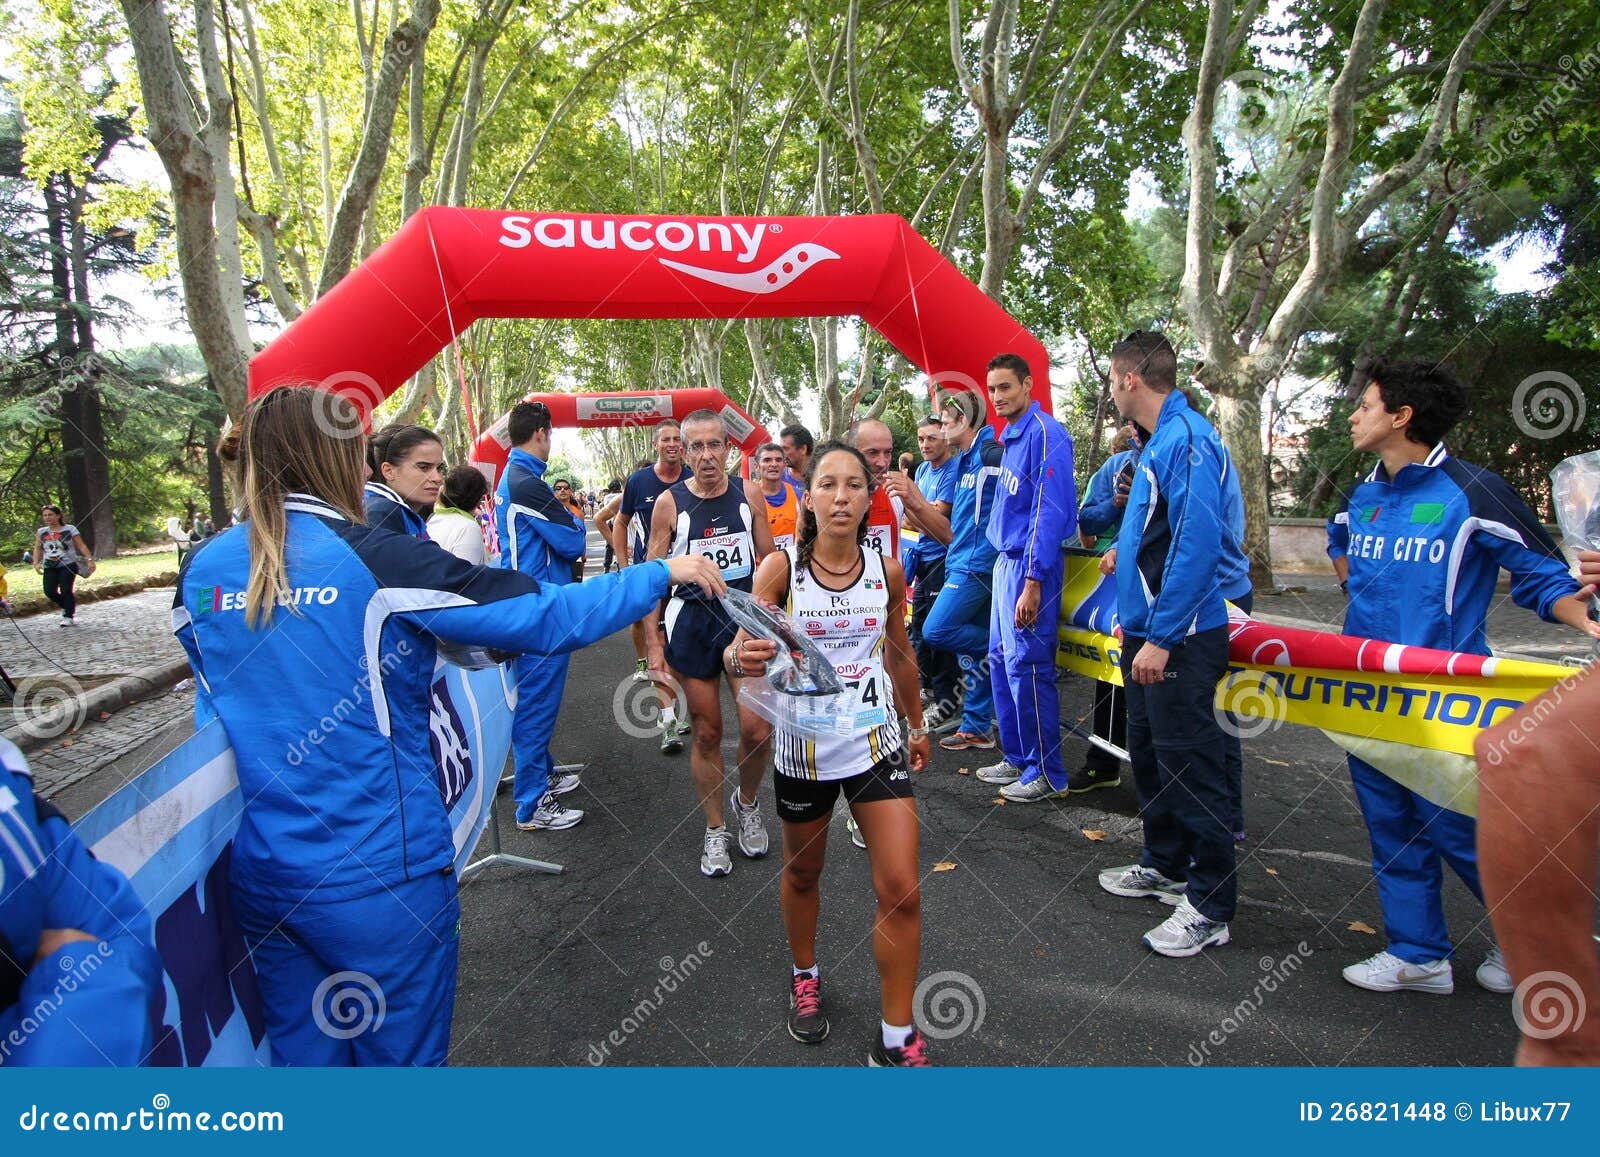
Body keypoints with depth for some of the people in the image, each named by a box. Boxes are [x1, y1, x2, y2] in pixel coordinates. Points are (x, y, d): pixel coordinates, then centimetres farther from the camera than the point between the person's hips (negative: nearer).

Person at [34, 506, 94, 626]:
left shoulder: (70, 529, 0)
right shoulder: (41, 532, 10)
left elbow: (81, 546, -1)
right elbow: (37, 549, 12)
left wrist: (90, 560, -9)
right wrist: (36, 563, -2)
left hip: (67, 565, -4)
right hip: (49, 567, 4)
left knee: (66, 591, -11)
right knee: (49, 591, -7)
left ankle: (69, 617, 0)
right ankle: (68, 607, 20)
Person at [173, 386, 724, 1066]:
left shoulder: (200, 571, 0)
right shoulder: (374, 559, -18)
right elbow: (545, 615, -16)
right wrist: (664, 573, -5)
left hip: (255, 873, 6)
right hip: (380, 873, -6)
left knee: (303, 1052, 23)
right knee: (403, 1055, 14)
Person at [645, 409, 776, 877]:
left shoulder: (748, 494, 0)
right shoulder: (669, 503, -5)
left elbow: (769, 563, 7)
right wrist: (653, 645, -7)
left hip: (746, 617, 1)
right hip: (691, 622, -1)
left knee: (757, 730, -5)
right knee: (707, 733, 6)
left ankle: (747, 803, 26)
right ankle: (715, 831, 24)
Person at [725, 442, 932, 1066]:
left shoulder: (887, 569, -5)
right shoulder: (780, 568, -13)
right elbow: (741, 648, -20)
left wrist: (917, 723, 20)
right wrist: (739, 657, -44)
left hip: (877, 743, 2)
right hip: (802, 747, -1)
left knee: (902, 893, -2)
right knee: (803, 874, 19)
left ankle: (897, 1040, 16)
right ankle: (805, 977, 48)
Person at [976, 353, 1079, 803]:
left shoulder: (1044, 433, -14)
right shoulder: (1010, 436, 15)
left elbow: (1051, 510, -19)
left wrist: (1033, 582, -22)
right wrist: (1009, 567, 16)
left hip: (1029, 564, -10)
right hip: (1006, 560, 10)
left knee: (1027, 665, -5)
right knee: (1001, 661, 14)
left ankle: (1046, 773, 7)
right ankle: (1016, 758, 26)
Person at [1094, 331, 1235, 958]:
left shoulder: (1186, 438, -17)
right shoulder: (1157, 441, 15)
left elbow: (1198, 541, -24)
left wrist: (1161, 636, -25)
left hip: (1180, 637, -10)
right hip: (1148, 630, 10)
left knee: (1189, 765, -2)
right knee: (1149, 753, 19)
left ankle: (1210, 906, 9)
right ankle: (1166, 864, 35)